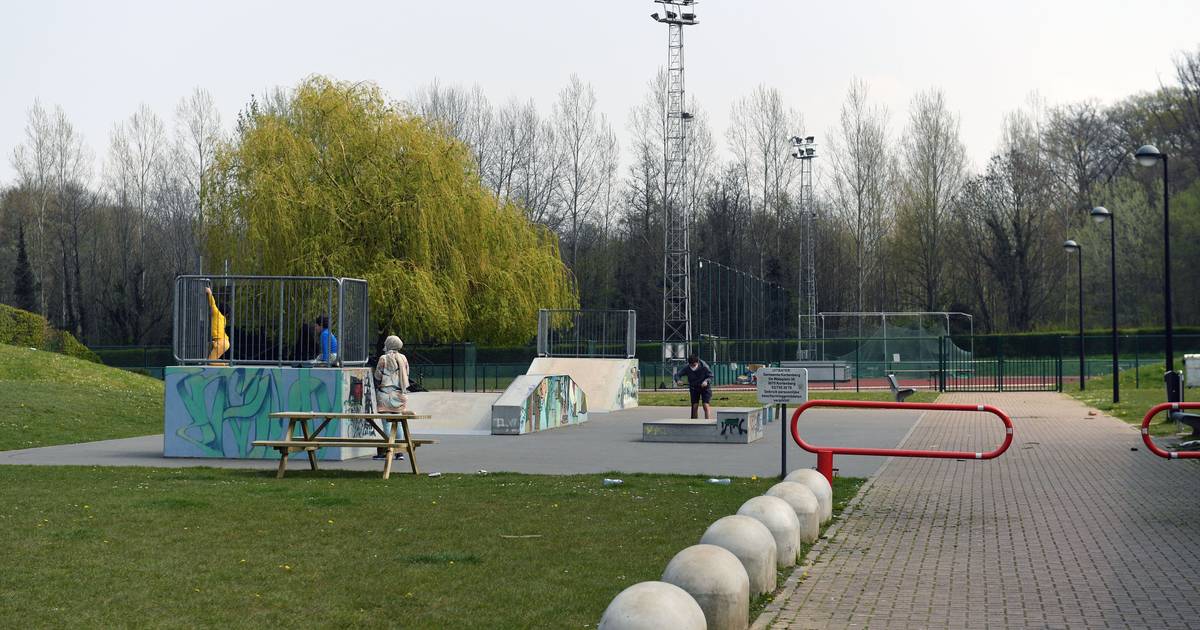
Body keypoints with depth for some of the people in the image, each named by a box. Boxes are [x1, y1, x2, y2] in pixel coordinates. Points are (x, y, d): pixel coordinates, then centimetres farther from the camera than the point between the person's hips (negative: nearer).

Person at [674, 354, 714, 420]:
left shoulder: (704, 366, -22)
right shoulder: (686, 368, -17)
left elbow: (710, 376, -15)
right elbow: (677, 374, -13)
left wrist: (706, 381, -35)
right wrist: (678, 380, -35)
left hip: (704, 387, -2)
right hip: (694, 388, 2)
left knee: (706, 405, -13)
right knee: (694, 406, -2)